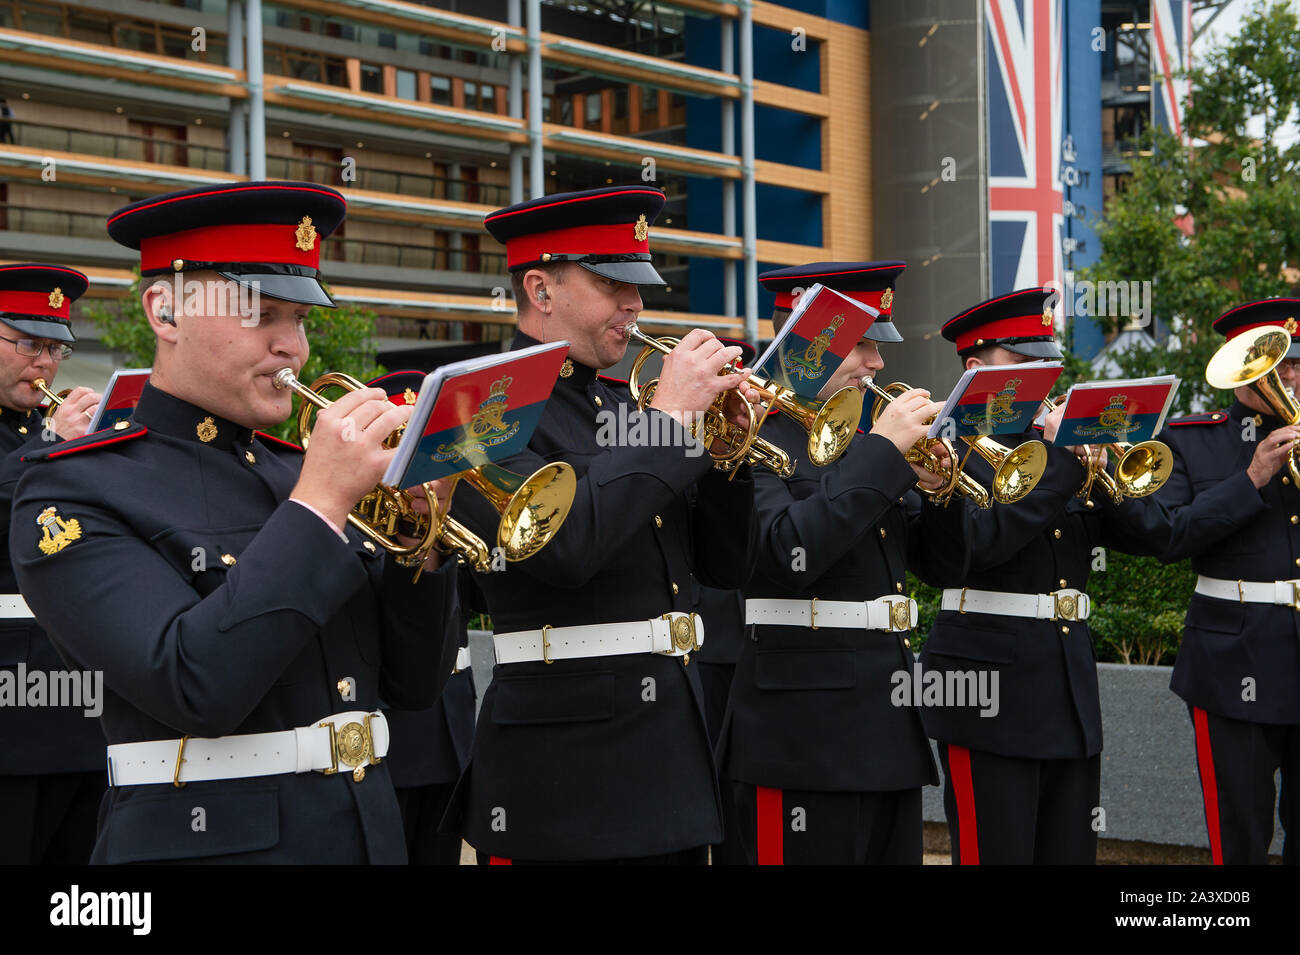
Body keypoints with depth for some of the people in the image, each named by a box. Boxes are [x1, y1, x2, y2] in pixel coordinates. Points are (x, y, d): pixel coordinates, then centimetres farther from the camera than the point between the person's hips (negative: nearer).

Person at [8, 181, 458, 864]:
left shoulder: (302, 473, 8)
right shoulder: (71, 492, -8)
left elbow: (412, 685, 7)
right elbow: (192, 688, -22)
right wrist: (320, 502, -20)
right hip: (208, 841, -5)